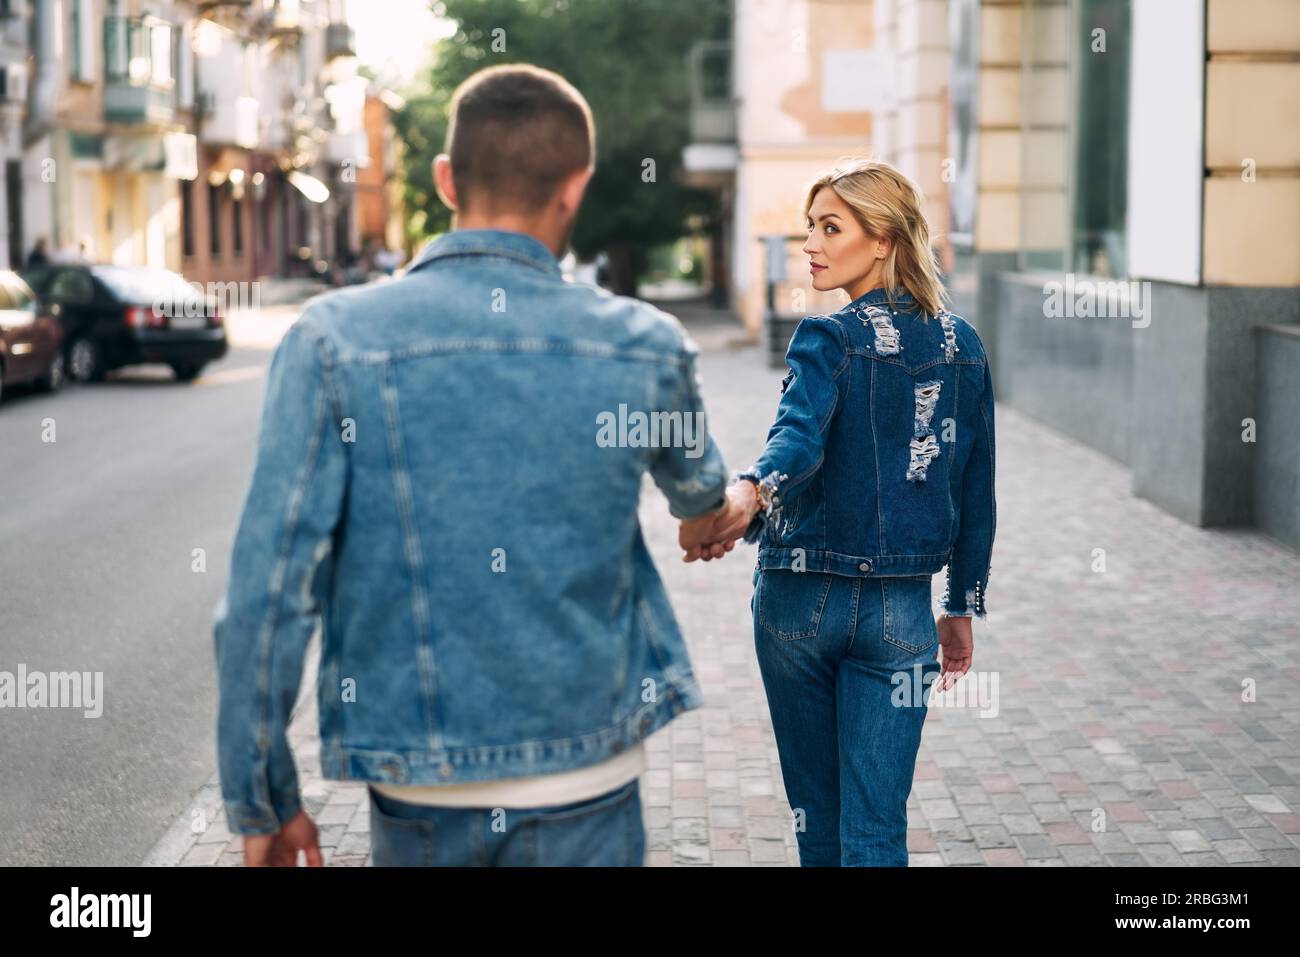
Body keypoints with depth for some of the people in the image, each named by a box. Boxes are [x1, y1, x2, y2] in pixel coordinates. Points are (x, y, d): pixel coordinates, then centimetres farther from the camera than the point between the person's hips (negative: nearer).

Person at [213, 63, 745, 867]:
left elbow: (269, 587, -12)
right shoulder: (646, 346, -4)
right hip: (589, 788, 0)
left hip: (421, 794, 0)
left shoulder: (334, 341, -10)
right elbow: (698, 483, 20)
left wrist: (263, 799, -1)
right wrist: (706, 518, 45)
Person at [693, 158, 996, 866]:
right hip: (901, 611, 3)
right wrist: (962, 608, 18)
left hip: (801, 599, -3)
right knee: (877, 827, 1)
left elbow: (800, 434, -30)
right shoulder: (961, 345, 7)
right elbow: (976, 492, 10)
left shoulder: (828, 340, -10)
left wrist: (749, 493, -49)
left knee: (816, 806, 16)